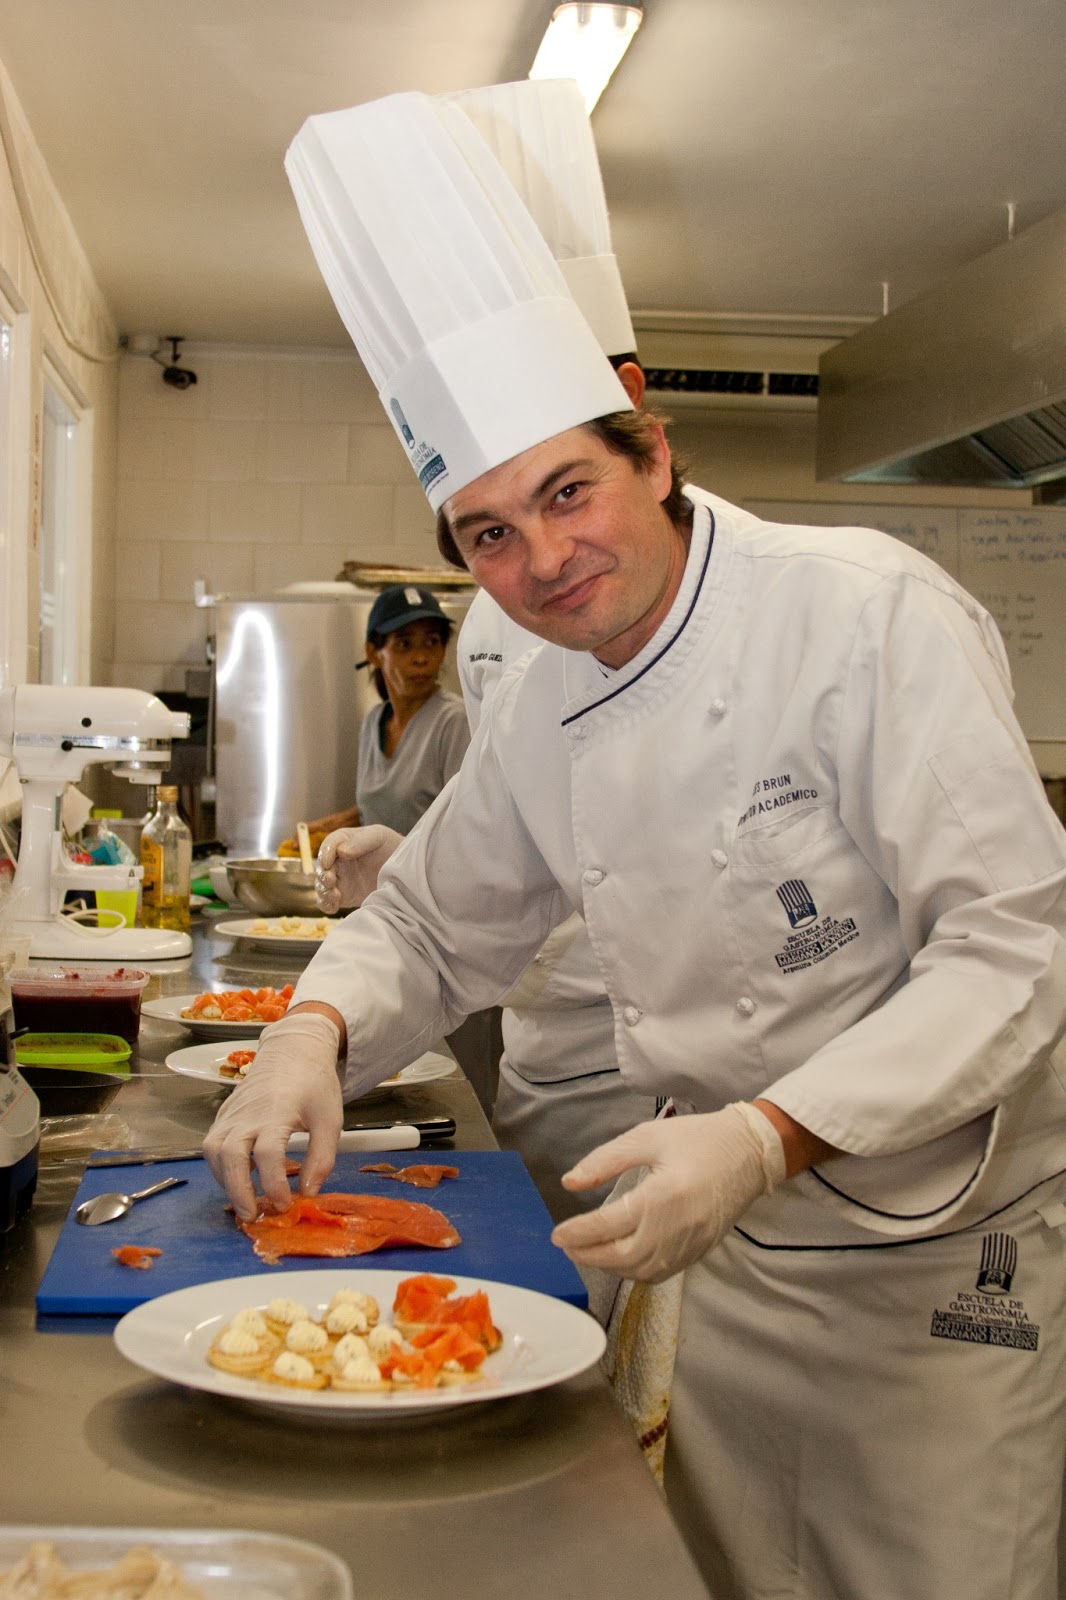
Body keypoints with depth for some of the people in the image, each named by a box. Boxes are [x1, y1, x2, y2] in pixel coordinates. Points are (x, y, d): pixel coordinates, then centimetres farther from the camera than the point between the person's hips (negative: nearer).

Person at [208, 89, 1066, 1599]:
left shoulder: (868, 611, -22)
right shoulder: (539, 704, 0)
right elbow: (430, 922, 12)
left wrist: (768, 1136, -35)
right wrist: (314, 1034, -9)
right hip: (744, 1242, 6)